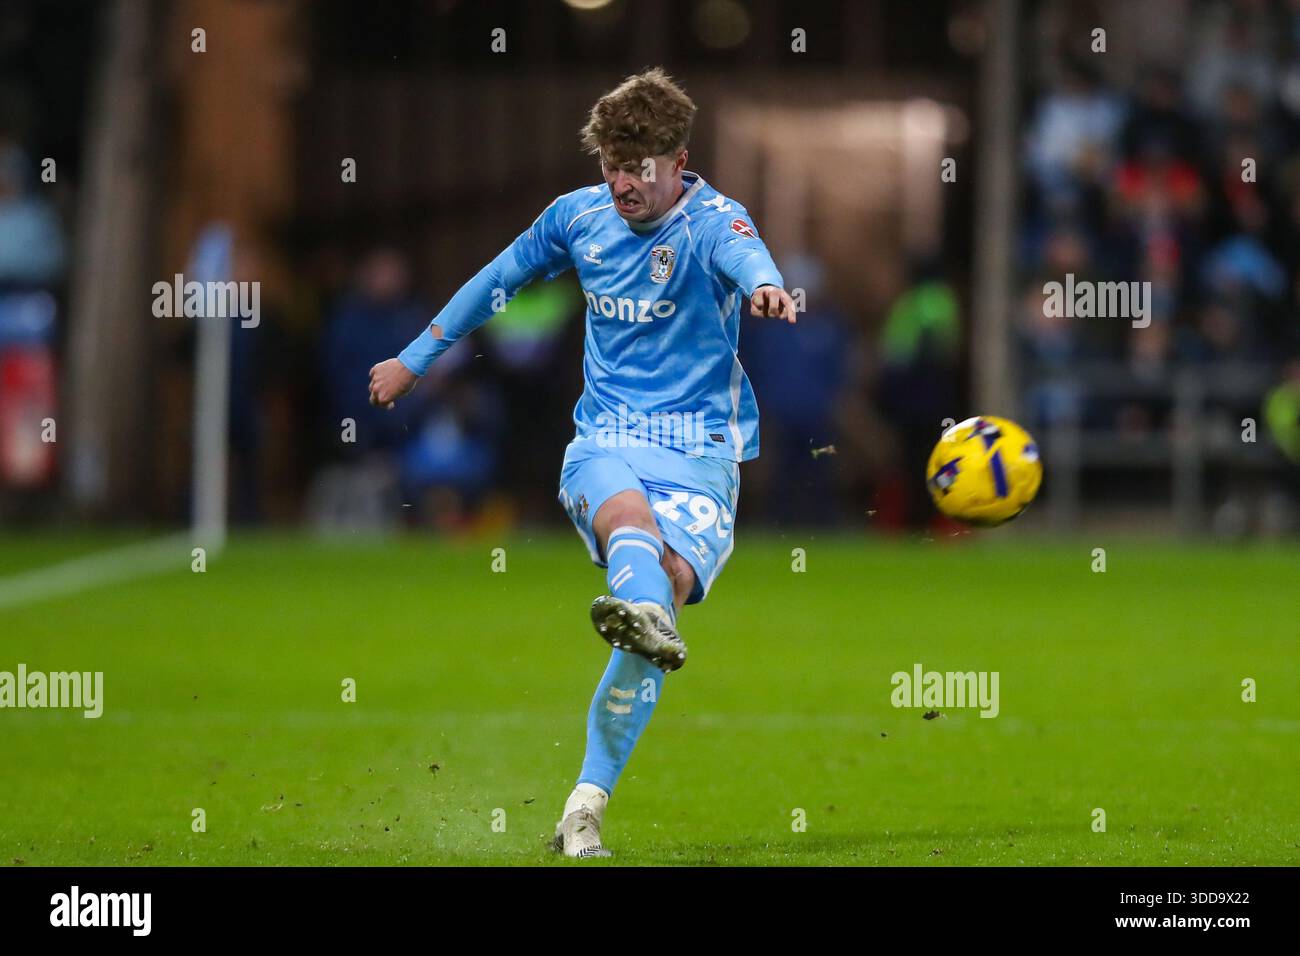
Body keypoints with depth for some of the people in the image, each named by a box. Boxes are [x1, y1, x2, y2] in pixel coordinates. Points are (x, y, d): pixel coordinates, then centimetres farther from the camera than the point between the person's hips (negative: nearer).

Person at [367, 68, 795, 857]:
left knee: (668, 583, -21)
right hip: (606, 442, 2)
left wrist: (764, 286, -59)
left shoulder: (711, 221, -8)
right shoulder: (580, 215, 7)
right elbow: (501, 279, 25)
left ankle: (585, 807, -14)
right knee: (628, 513, -34)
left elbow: (746, 255, -34)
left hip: (701, 452, -2)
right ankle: (648, 614, -72)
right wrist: (416, 359, 32)